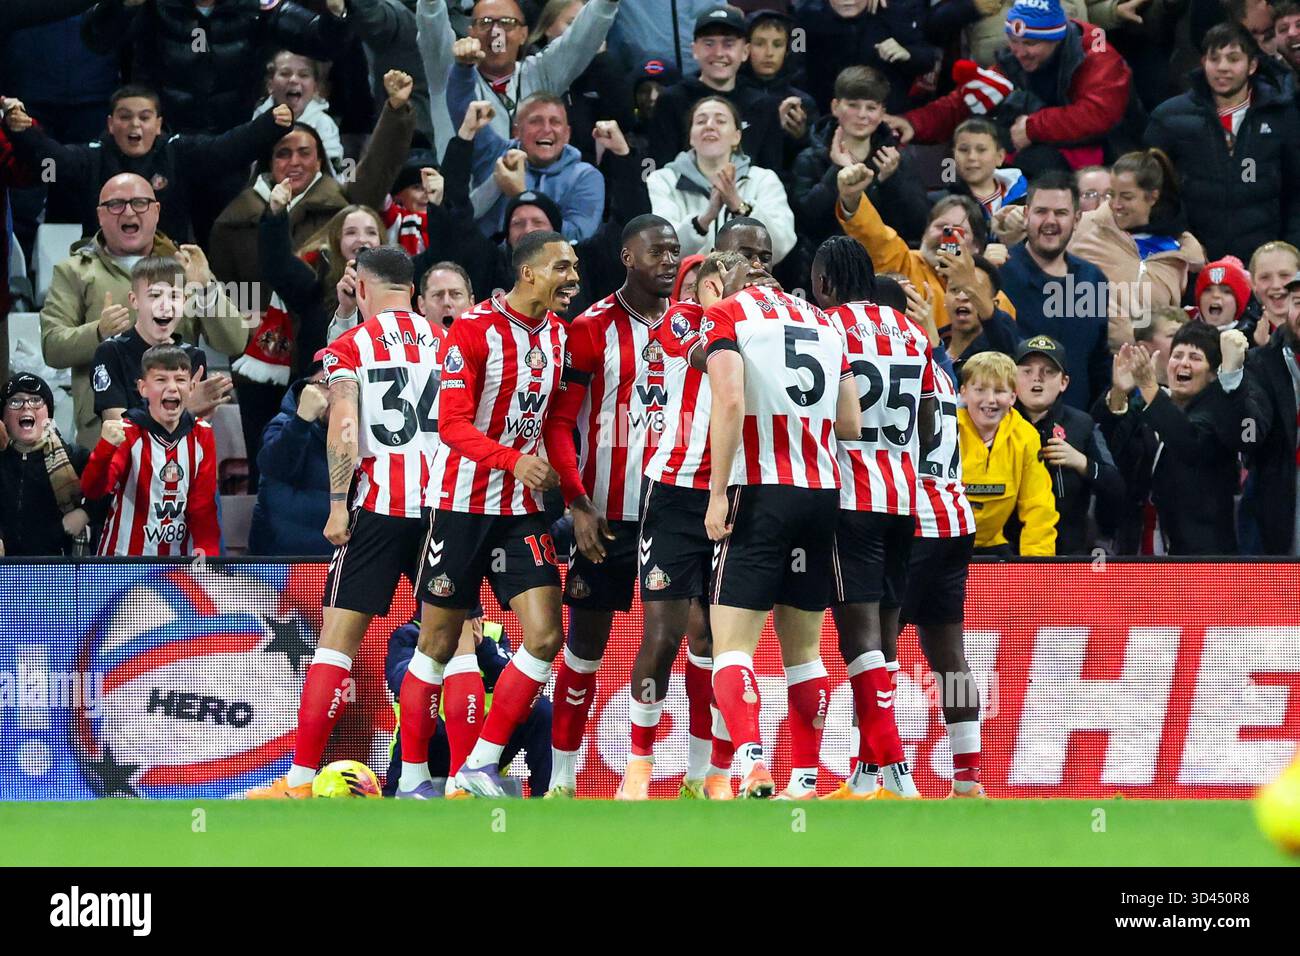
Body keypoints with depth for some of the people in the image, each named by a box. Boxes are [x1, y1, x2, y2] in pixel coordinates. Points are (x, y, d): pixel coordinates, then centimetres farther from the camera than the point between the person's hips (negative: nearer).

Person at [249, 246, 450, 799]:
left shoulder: (348, 348, 3)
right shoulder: (446, 343, 12)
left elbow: (344, 428, -10)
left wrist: (338, 504, -11)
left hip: (376, 506, -2)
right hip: (442, 505, 2)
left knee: (338, 641, -1)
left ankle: (300, 779, -4)